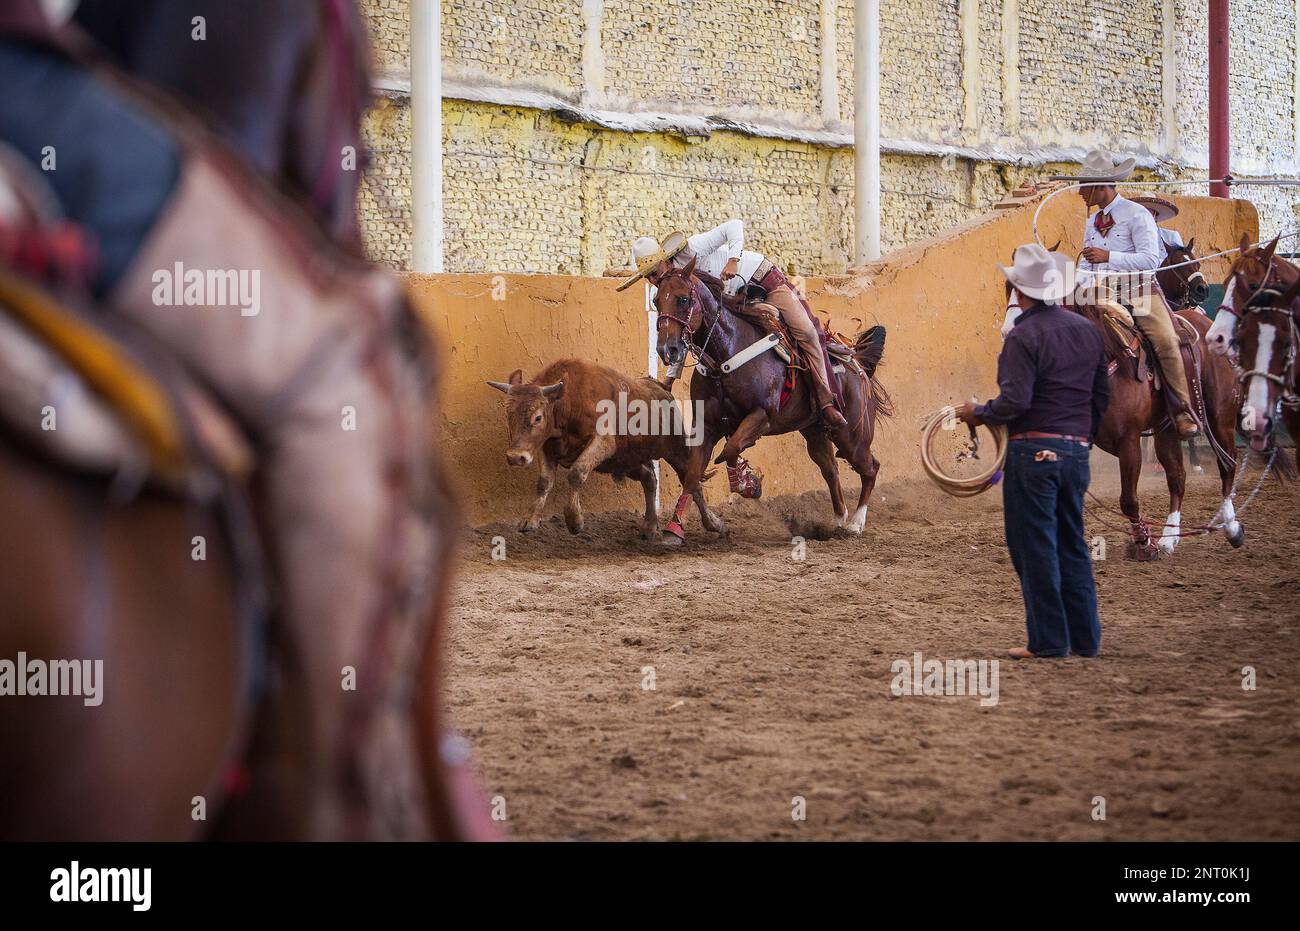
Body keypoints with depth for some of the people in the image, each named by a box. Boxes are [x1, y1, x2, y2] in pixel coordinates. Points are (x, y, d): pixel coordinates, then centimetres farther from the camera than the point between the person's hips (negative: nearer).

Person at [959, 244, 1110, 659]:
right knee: (1072, 545, 15)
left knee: (1035, 547, 0)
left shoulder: (1024, 336, -13)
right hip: (1076, 452, 7)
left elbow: (1015, 401, -21)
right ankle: (1085, 638, 16)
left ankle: (1048, 640, 2)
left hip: (1033, 451, -7)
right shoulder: (1087, 331, 10)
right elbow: (1102, 395, 15)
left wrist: (978, 413, -4)